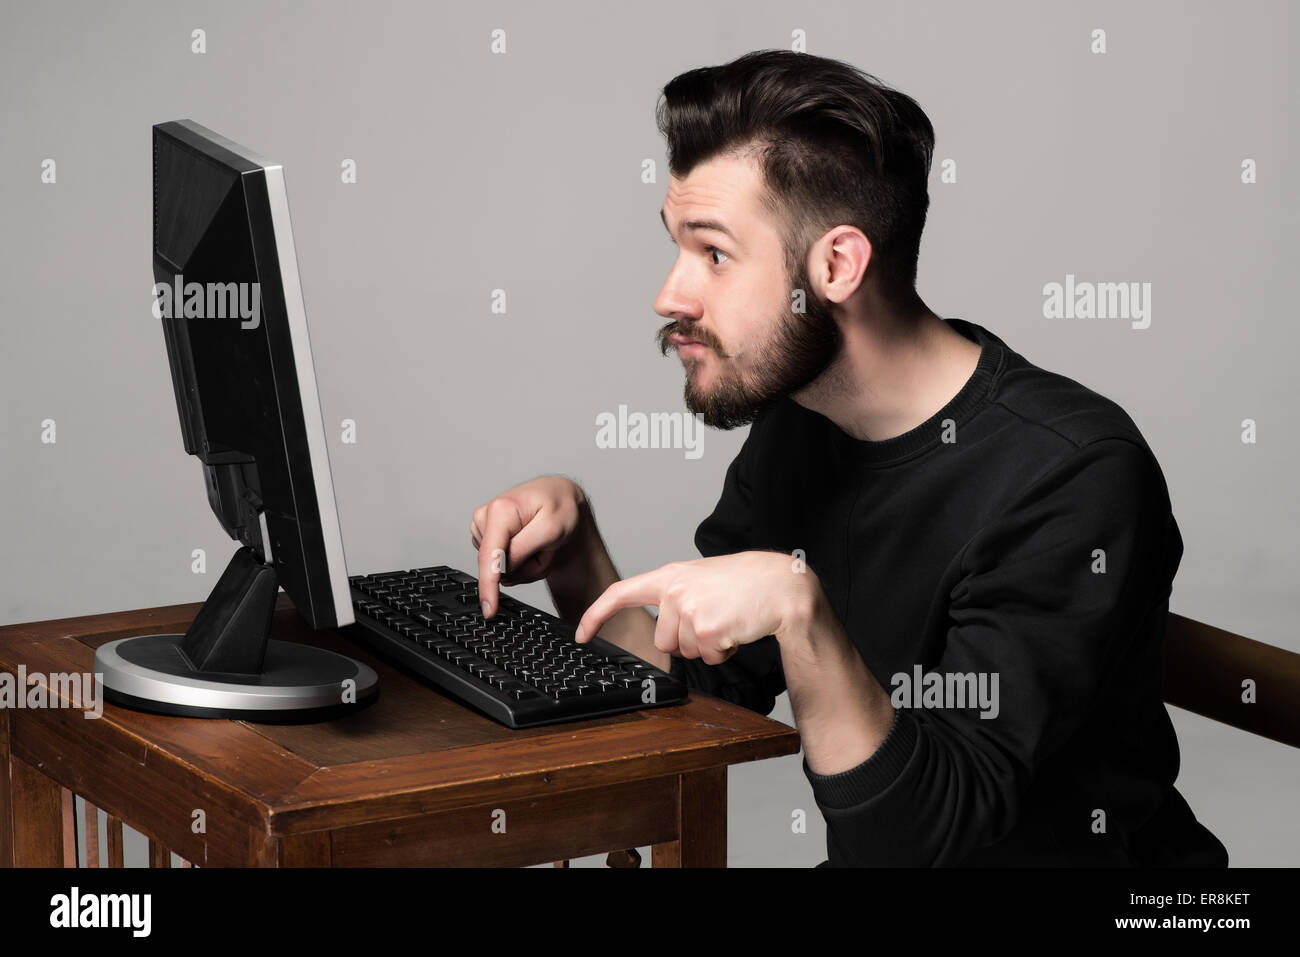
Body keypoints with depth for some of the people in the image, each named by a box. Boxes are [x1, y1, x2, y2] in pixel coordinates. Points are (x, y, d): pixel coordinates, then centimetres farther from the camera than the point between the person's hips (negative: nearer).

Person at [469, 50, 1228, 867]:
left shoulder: (1071, 474, -20)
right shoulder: (795, 422, 2)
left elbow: (923, 834, -23)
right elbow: (701, 702, 9)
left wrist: (800, 611, -33)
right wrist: (573, 546, -4)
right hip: (867, 858, 5)